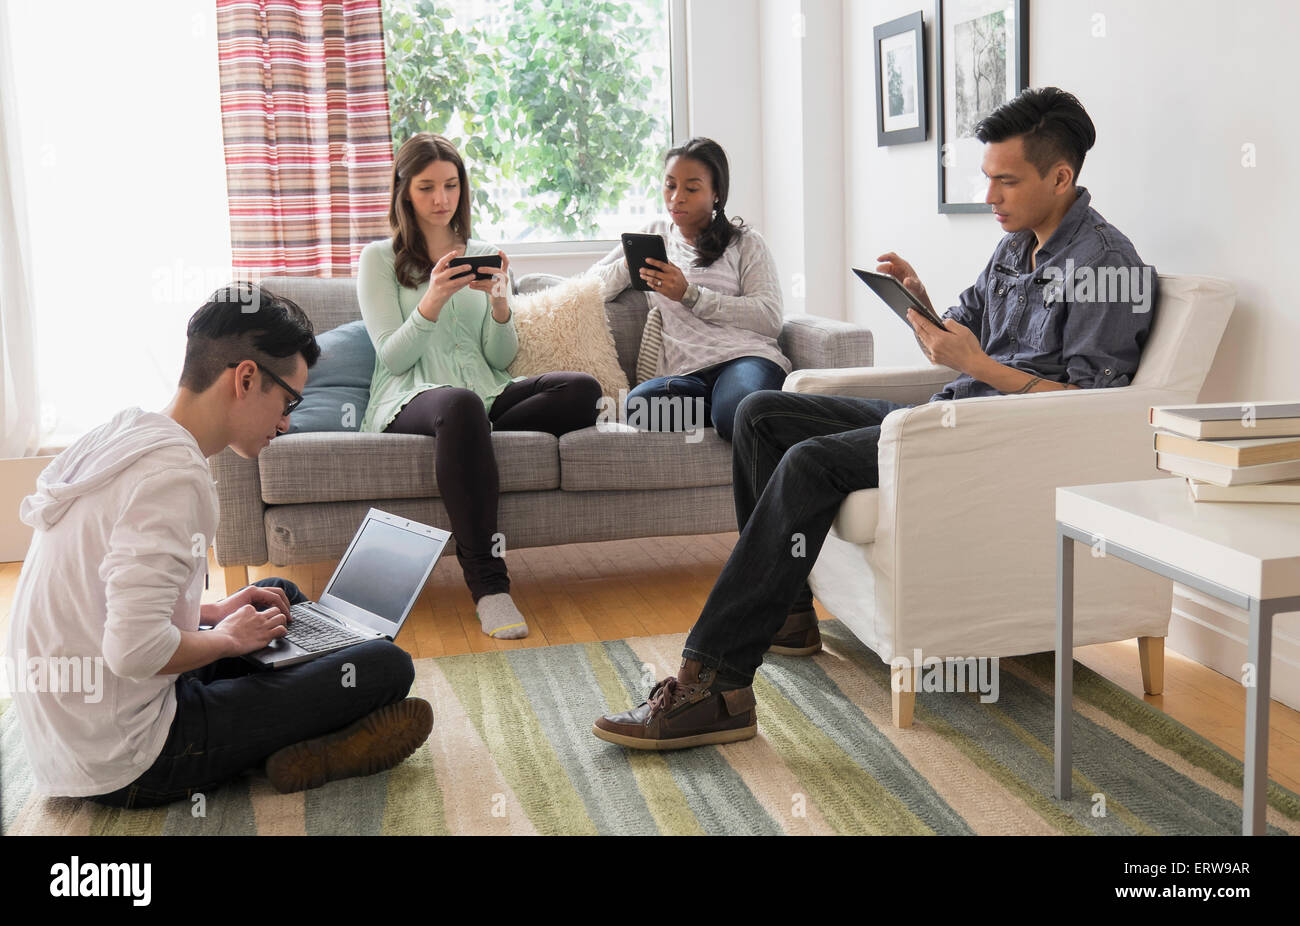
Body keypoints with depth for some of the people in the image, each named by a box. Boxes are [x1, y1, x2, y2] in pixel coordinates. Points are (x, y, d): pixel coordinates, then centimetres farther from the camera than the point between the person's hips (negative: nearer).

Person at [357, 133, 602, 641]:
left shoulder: (484, 255, 20)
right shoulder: (379, 258, 9)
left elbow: (501, 358, 13)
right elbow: (392, 357, -1)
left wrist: (499, 303, -8)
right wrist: (432, 302, -17)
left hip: (484, 394, 4)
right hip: (410, 400, -4)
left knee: (583, 389, -24)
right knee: (461, 406, -42)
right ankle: (487, 583, -45)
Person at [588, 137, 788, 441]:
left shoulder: (745, 242, 15)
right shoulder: (655, 233, 27)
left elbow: (770, 318, -1)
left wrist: (689, 294, -9)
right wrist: (628, 264, 2)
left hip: (744, 355, -3)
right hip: (684, 373, 3)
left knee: (739, 415, -41)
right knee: (639, 403, -36)